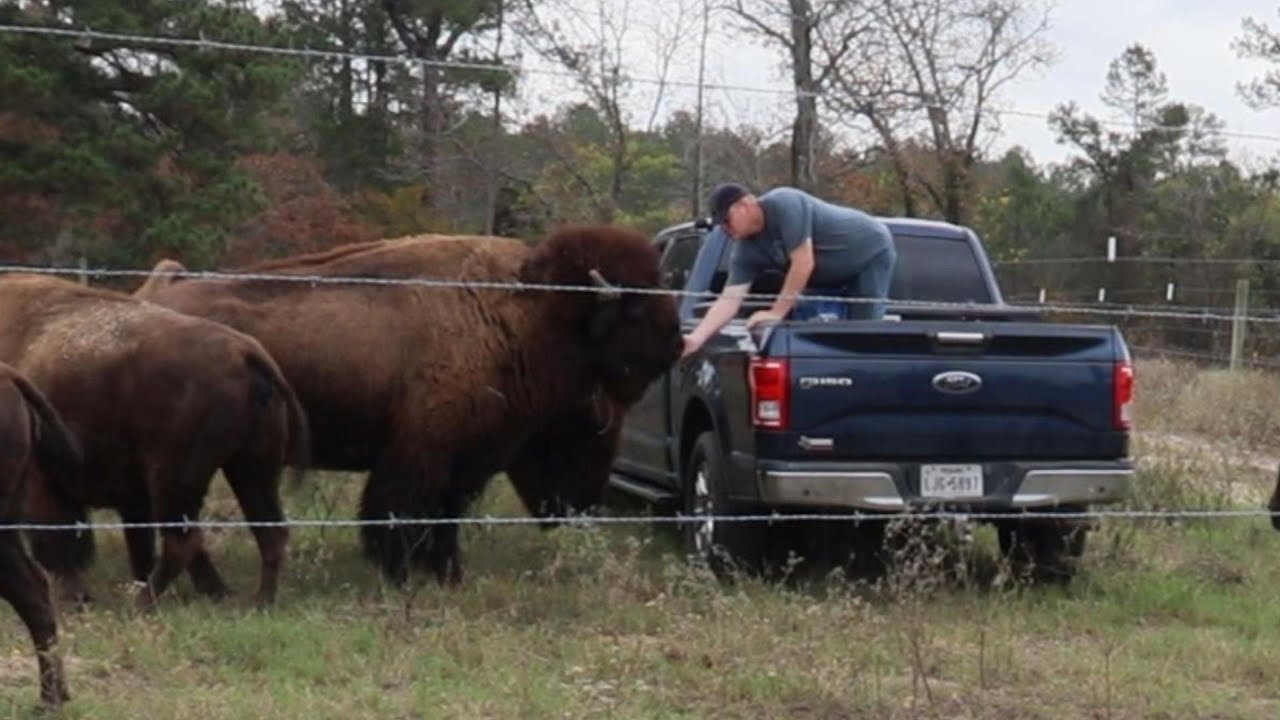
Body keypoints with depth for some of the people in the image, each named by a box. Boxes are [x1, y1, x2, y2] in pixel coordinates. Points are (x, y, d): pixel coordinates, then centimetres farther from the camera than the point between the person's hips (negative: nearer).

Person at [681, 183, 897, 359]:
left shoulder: (784, 205, -35)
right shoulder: (746, 251, -13)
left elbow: (804, 263, -37)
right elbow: (729, 299, -20)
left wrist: (776, 312, -33)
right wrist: (696, 337, -33)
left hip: (871, 252, -7)